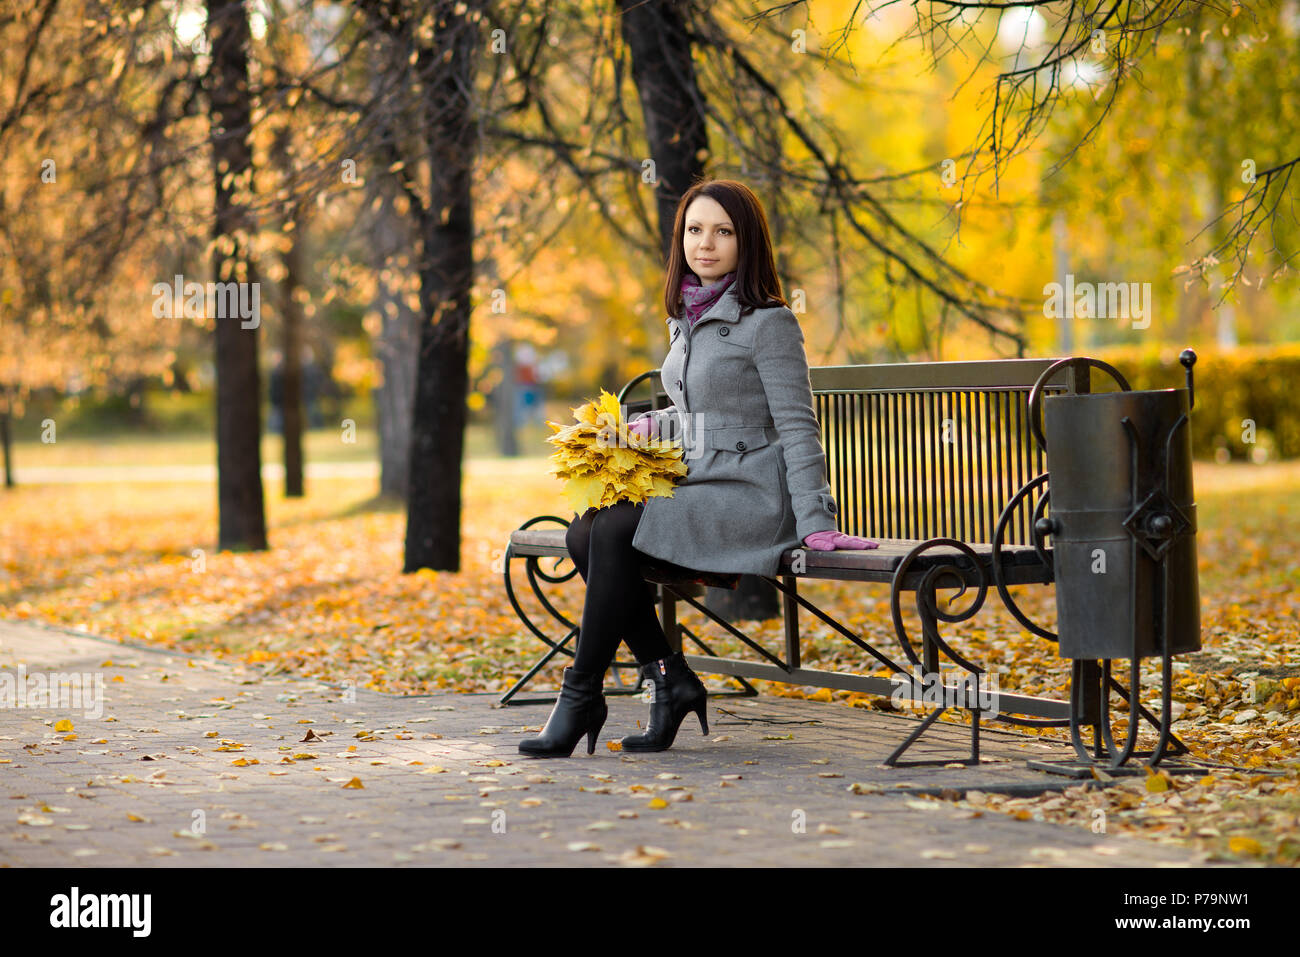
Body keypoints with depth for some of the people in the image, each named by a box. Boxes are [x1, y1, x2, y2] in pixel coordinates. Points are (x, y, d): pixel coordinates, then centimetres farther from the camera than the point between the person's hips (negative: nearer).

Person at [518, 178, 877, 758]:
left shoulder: (767, 322, -9)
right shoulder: (687, 319, 15)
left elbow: (798, 427, -12)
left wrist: (816, 525, -20)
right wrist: (646, 427, 9)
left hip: (752, 496, -8)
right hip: (697, 488, 8)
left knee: (616, 529, -26)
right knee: (585, 532, -15)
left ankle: (583, 694, -15)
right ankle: (668, 679, -9)